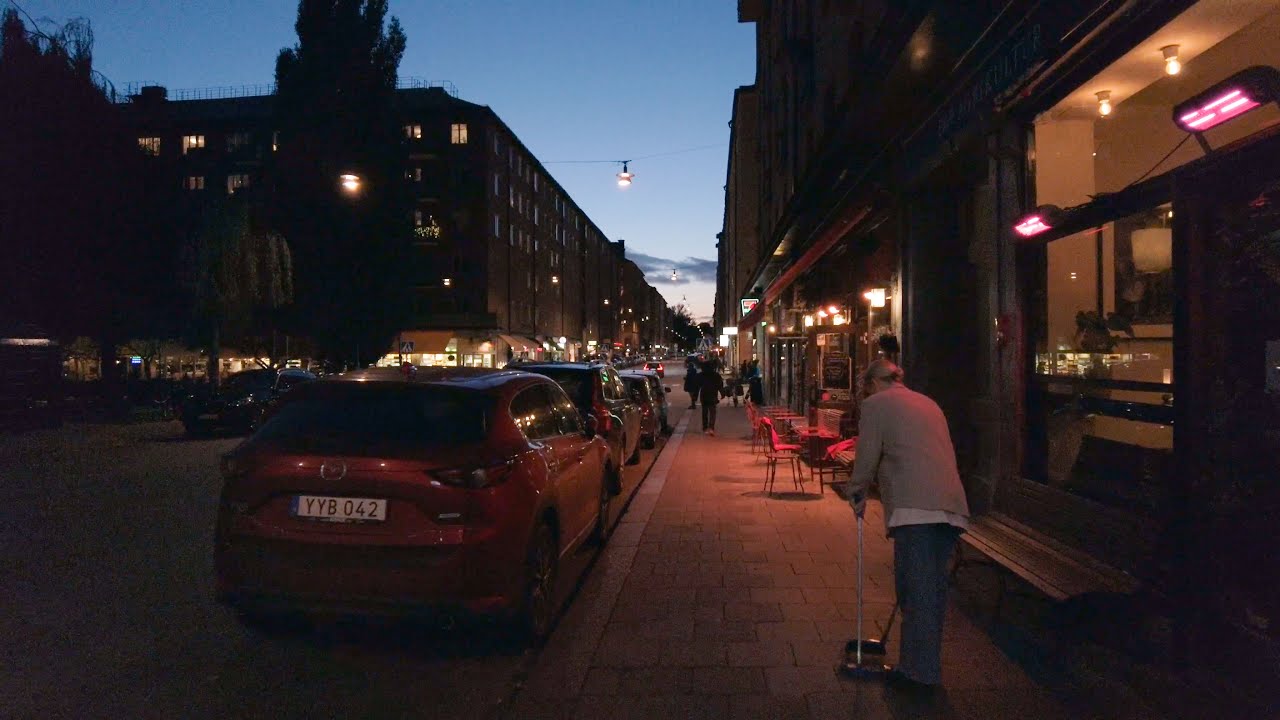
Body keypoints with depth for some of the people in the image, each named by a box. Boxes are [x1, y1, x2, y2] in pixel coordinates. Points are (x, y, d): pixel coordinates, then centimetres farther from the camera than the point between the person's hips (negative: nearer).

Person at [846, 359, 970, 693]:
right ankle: (927, 665, 25)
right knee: (933, 586, 14)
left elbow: (867, 456, 1)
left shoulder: (876, 404, 5)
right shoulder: (929, 403, 26)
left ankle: (918, 672, 2)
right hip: (949, 505, 8)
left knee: (916, 589, -3)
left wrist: (857, 494, 18)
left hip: (915, 507, -7)